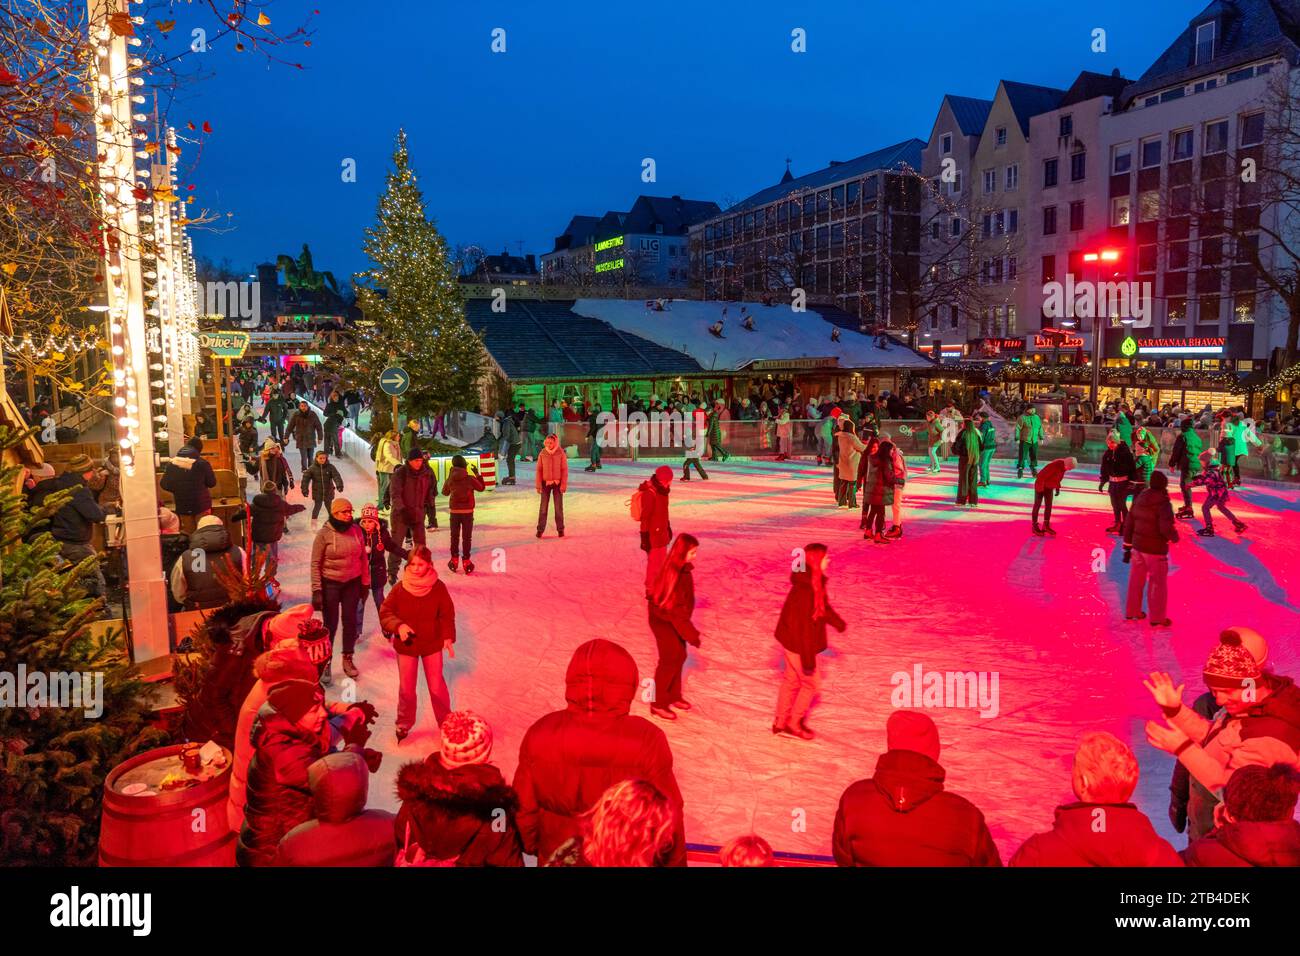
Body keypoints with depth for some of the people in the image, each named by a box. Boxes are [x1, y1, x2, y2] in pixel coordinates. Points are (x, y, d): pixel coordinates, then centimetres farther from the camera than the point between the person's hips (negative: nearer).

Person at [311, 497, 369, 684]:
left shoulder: (356, 530, -2)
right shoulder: (324, 533, -12)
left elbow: (363, 558, 6)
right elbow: (315, 563, -10)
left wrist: (365, 582, 7)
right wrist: (316, 590, -13)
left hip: (352, 582, 3)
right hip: (330, 584, -3)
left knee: (350, 621, 10)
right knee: (330, 624, 2)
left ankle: (348, 659, 26)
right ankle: (326, 663, 16)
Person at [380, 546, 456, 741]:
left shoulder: (438, 587, -15)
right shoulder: (399, 588, -16)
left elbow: (447, 615, -7)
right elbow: (385, 613, -9)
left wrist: (448, 637, -19)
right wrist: (399, 625, -27)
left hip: (432, 644, 0)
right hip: (406, 645, 1)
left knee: (437, 687, 8)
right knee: (406, 688, 12)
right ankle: (404, 725, 35)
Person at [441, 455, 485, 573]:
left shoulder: (450, 479, -5)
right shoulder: (470, 479, -13)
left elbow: (445, 492, 11)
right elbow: (481, 488, 2)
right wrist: (477, 475, 9)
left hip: (454, 511, 2)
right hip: (467, 512, -2)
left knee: (454, 536, 15)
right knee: (467, 537, 6)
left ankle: (454, 560, 19)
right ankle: (466, 561, 8)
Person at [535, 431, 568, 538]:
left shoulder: (561, 453, -7)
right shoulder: (542, 453, -3)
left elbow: (564, 469, -6)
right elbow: (539, 470, -1)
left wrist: (564, 485, -11)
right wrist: (538, 485, -5)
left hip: (557, 483, -1)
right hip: (546, 483, 1)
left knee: (559, 507, 2)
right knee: (543, 507, 0)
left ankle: (560, 529, 11)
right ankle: (540, 530, 5)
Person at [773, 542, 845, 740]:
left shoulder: (814, 583, -2)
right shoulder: (805, 590, -32)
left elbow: (822, 606, 18)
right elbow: (805, 627, -30)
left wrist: (837, 621, 32)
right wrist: (808, 658, -25)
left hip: (791, 640, 9)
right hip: (797, 644, -9)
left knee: (792, 680, 21)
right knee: (811, 683, 9)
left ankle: (781, 722, 36)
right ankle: (794, 725, 25)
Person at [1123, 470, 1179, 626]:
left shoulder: (1139, 499, 2)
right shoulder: (1163, 503, -19)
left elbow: (1128, 525, 6)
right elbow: (1166, 528, -27)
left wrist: (1127, 548, 13)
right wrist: (1174, 537, -4)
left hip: (1138, 546, 6)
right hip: (1156, 549, -6)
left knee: (1136, 580, 19)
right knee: (1158, 584, 9)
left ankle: (1132, 612, 31)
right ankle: (1157, 618, 18)